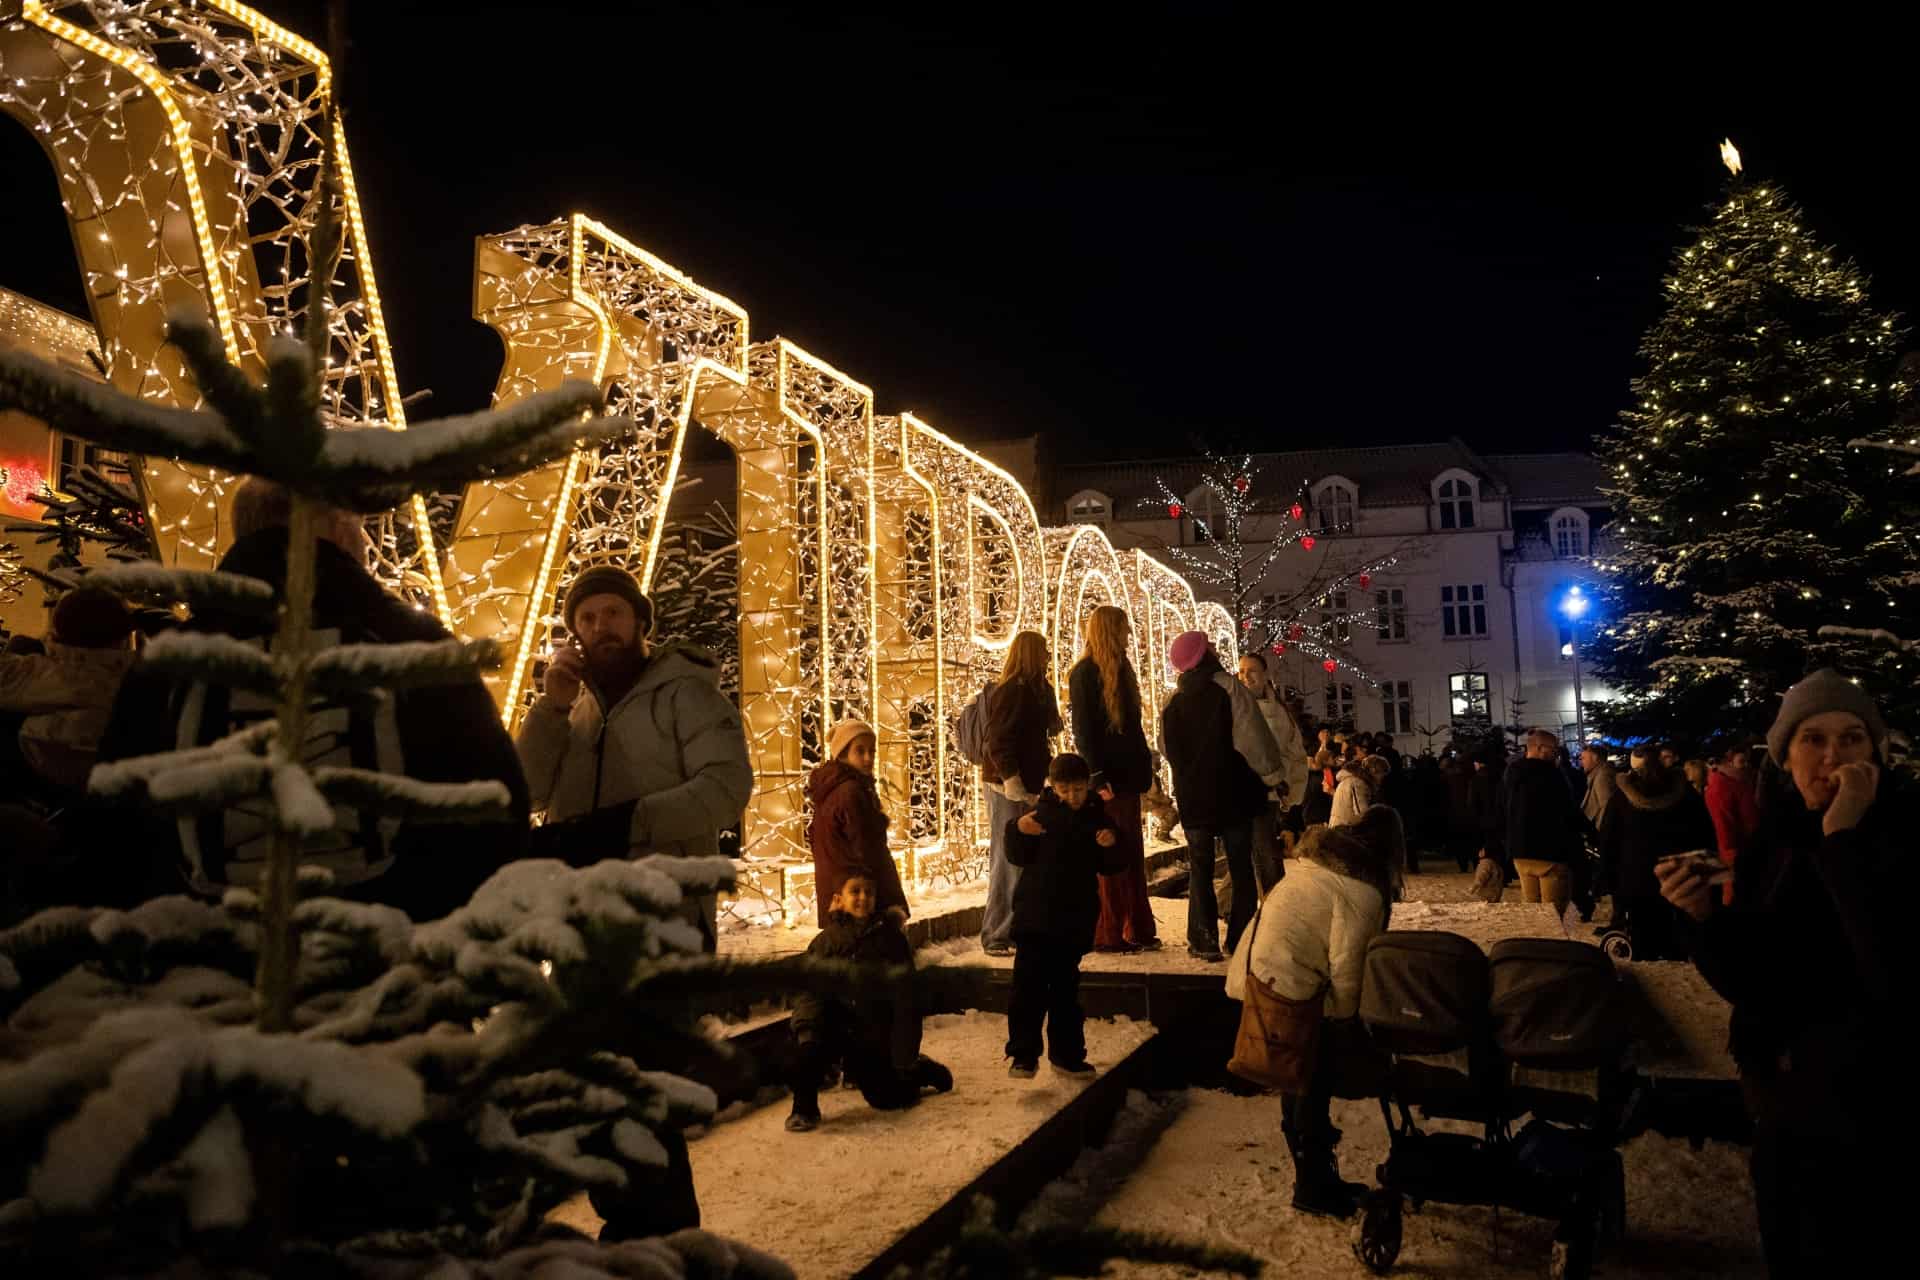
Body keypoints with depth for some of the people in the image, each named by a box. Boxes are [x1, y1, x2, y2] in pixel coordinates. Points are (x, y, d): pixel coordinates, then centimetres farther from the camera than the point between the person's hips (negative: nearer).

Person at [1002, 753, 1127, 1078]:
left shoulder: (1097, 818, 4)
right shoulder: (1042, 814, -5)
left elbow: (1112, 867, 7)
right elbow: (1018, 857, -5)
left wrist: (1111, 846, -14)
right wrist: (1018, 830, -24)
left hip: (1076, 920, 3)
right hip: (1035, 916, -3)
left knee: (1066, 989, 13)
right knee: (1029, 986, -6)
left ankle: (1066, 1053, 22)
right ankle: (1023, 1055, 0)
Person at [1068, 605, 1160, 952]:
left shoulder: (1120, 670, 15)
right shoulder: (1085, 673, -10)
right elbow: (1083, 731, -14)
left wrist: (1144, 767, 13)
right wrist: (1099, 779, -19)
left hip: (1127, 777, 8)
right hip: (1107, 781, -8)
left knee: (1132, 855, 11)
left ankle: (1138, 929, 18)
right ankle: (1108, 934, 4)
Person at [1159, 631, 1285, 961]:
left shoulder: (1172, 701, 3)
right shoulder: (1229, 688, -11)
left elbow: (1167, 749, 14)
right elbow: (1254, 738, -14)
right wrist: (1272, 775, -5)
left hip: (1193, 797, 3)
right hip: (1233, 794, -3)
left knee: (1200, 868, 8)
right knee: (1241, 867, 8)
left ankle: (1205, 941, 4)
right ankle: (1240, 939, 9)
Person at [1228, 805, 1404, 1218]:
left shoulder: (1324, 861, 10)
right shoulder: (1363, 892, -17)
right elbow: (1347, 967, -14)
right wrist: (1345, 1019, 1)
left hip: (1261, 974, 9)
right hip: (1286, 987, -9)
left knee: (1305, 1086, 19)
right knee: (1309, 1089, 5)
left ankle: (1319, 1179, 31)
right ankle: (1312, 1189, 18)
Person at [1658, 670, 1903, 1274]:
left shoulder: (1901, 837, -15)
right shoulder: (1771, 843, 1)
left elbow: (1897, 974, -31)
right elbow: (1749, 983, 3)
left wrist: (1846, 838, -30)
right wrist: (1705, 917, -16)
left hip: (1870, 1121, -5)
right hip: (1783, 1109, 5)